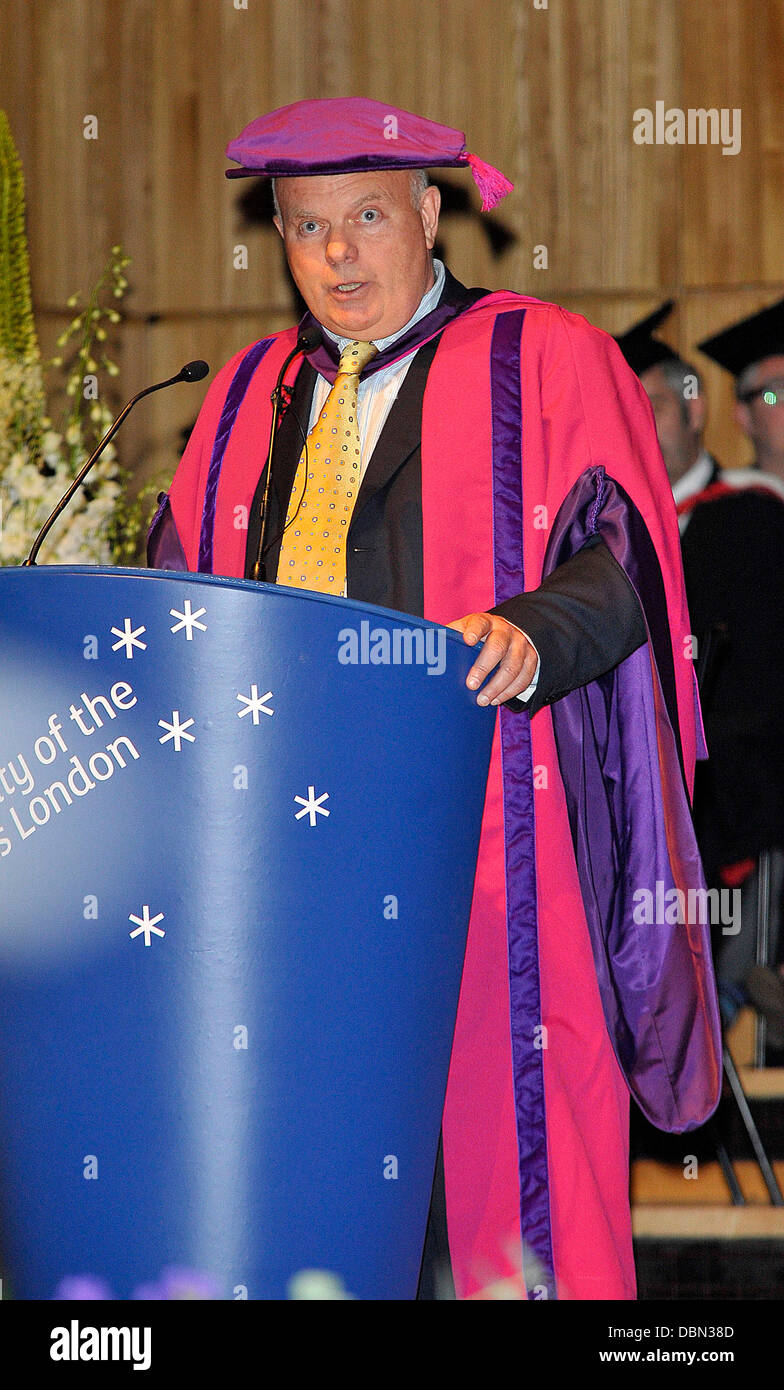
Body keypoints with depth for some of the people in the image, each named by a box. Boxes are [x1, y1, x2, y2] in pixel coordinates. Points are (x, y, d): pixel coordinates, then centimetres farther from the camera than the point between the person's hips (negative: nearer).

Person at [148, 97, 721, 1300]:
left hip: (489, 851, -4)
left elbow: (618, 555, -6)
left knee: (501, 1138, -9)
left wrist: (531, 633, -25)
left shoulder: (546, 362, 6)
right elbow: (182, 579, 18)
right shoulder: (251, 395, 22)